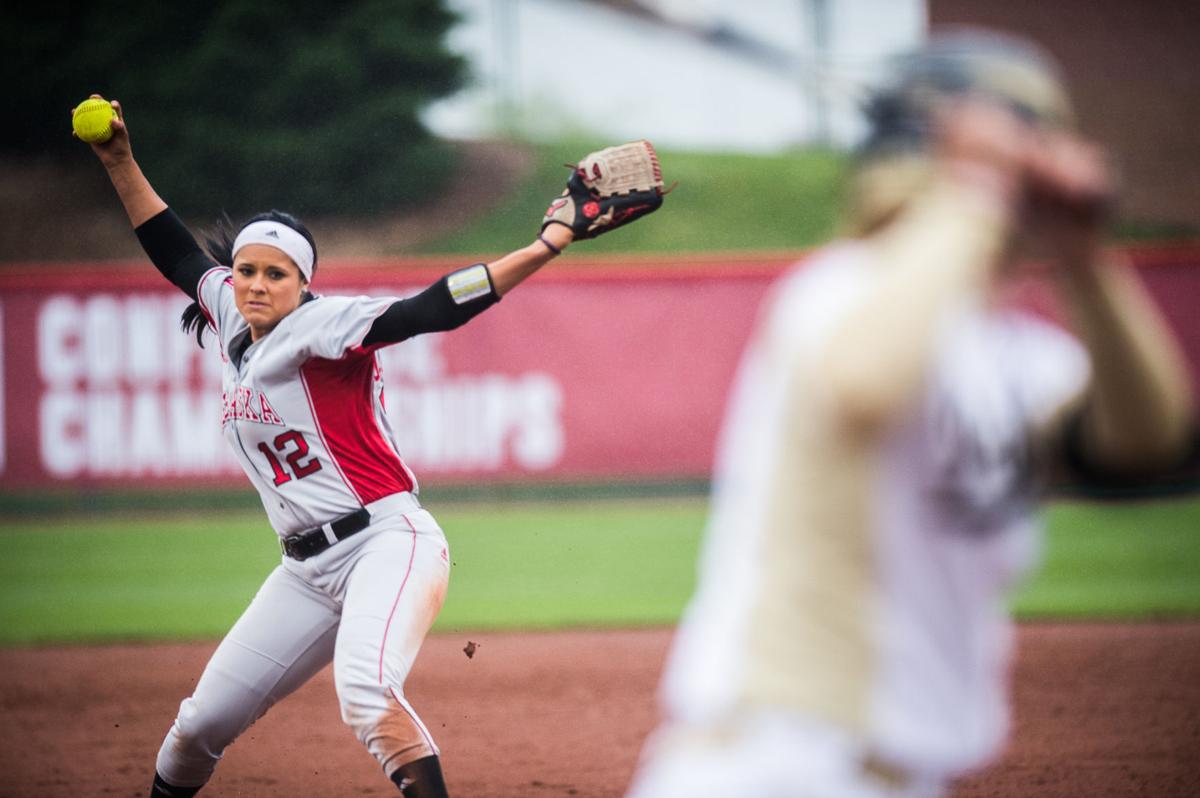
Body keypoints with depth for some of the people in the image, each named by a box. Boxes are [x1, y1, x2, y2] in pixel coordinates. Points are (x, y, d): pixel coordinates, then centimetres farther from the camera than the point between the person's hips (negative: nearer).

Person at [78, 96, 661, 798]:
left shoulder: (320, 325, -9)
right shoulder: (233, 324, 12)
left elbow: (437, 309, -19)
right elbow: (175, 251, 26)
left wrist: (548, 245, -29)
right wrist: (121, 163, 19)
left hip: (387, 543, -8)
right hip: (309, 571, 8)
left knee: (366, 693, -36)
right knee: (201, 725, 10)